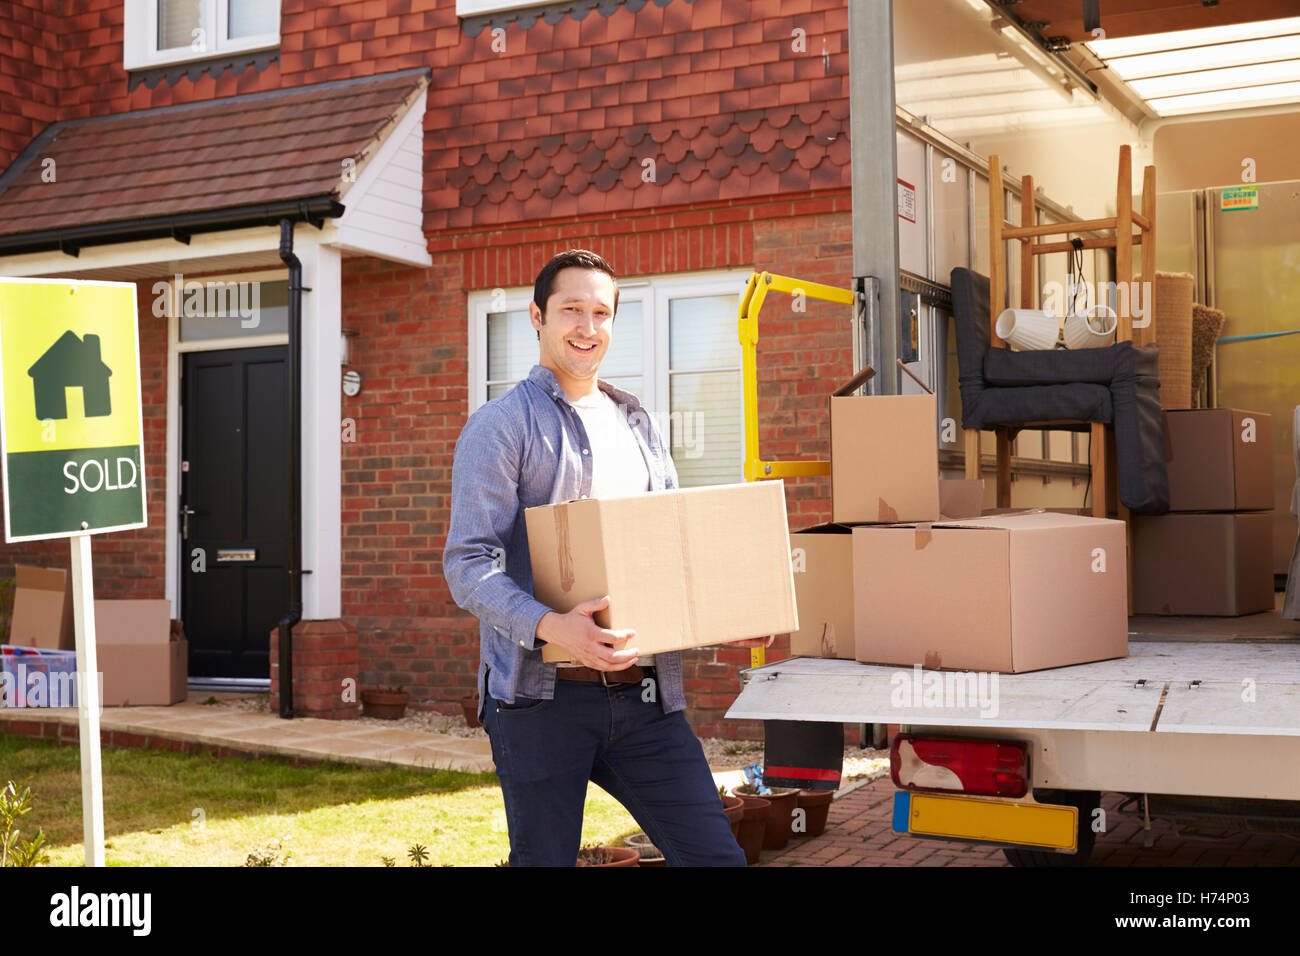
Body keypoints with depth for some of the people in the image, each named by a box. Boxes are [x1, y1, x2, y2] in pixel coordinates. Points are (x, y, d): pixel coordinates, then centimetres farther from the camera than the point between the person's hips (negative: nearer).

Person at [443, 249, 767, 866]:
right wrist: (549, 626, -28)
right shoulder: (500, 426, -2)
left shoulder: (638, 427, 19)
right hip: (542, 695, -5)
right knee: (544, 856, 5)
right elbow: (468, 566, -11)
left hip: (644, 694, 5)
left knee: (714, 853, 0)